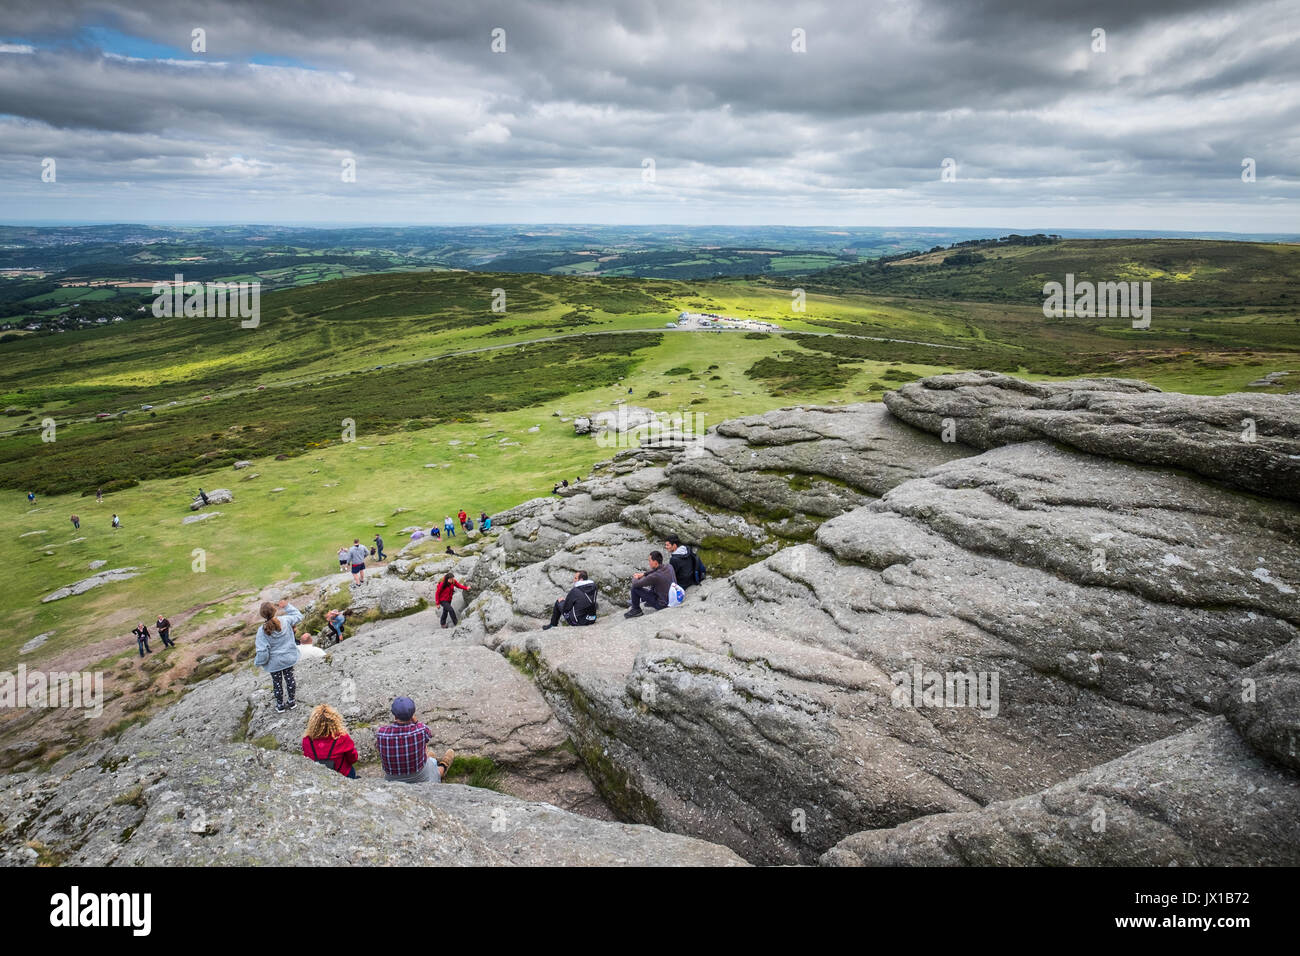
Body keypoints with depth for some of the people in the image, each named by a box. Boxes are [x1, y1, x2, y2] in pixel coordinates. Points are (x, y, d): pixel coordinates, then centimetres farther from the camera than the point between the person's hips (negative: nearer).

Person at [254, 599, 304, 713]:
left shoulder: (262, 630, -26)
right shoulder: (285, 620, -20)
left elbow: (263, 651, -23)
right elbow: (298, 616, 4)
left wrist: (257, 661, -5)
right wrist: (287, 606, 7)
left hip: (274, 662, -2)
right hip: (289, 658, 2)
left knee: (277, 683, 18)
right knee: (289, 678, 21)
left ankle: (280, 705, 35)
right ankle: (292, 701, 37)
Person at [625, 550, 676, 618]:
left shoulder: (654, 577, -28)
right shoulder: (669, 567, -8)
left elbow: (636, 584, -15)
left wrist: (635, 578, 7)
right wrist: (643, 573, 10)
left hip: (662, 604, -7)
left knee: (635, 588, -4)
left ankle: (636, 610, 16)